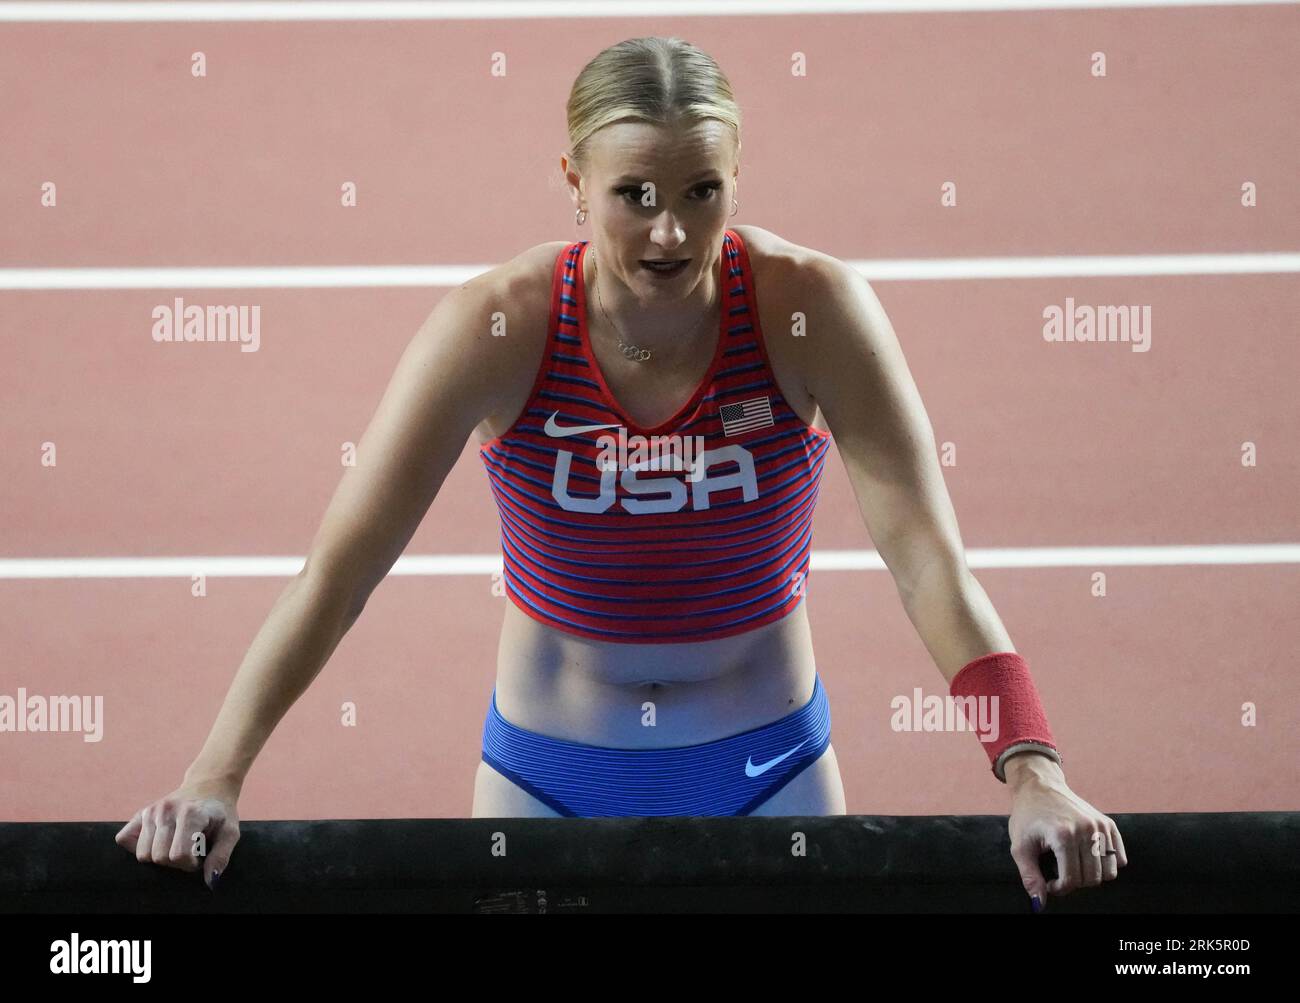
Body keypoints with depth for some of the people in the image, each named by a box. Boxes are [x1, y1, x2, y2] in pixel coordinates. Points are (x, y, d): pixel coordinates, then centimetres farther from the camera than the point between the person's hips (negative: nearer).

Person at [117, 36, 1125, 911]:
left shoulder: (813, 308, -19)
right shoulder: (497, 327, -20)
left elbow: (926, 553, -21)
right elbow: (340, 564, -20)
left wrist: (1032, 772, -32)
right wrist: (215, 776, -29)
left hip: (768, 764, 0)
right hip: (547, 772, 0)